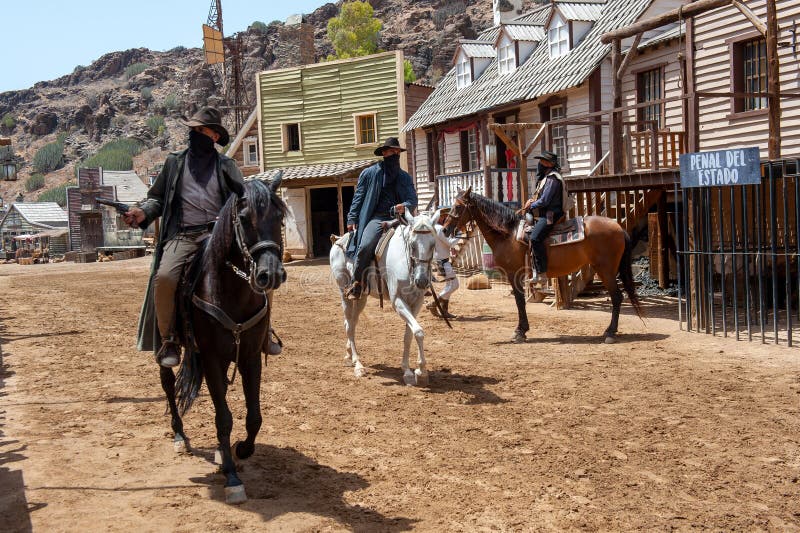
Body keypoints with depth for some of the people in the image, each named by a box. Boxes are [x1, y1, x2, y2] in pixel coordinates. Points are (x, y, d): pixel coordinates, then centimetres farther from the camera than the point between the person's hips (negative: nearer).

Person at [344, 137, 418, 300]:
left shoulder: (405, 177, 19)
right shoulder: (369, 173, 12)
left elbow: (413, 199, 9)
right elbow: (358, 198, 11)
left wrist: (405, 206, -16)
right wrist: (352, 219, 1)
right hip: (377, 218, -3)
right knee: (365, 246, -28)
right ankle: (356, 283, -15)